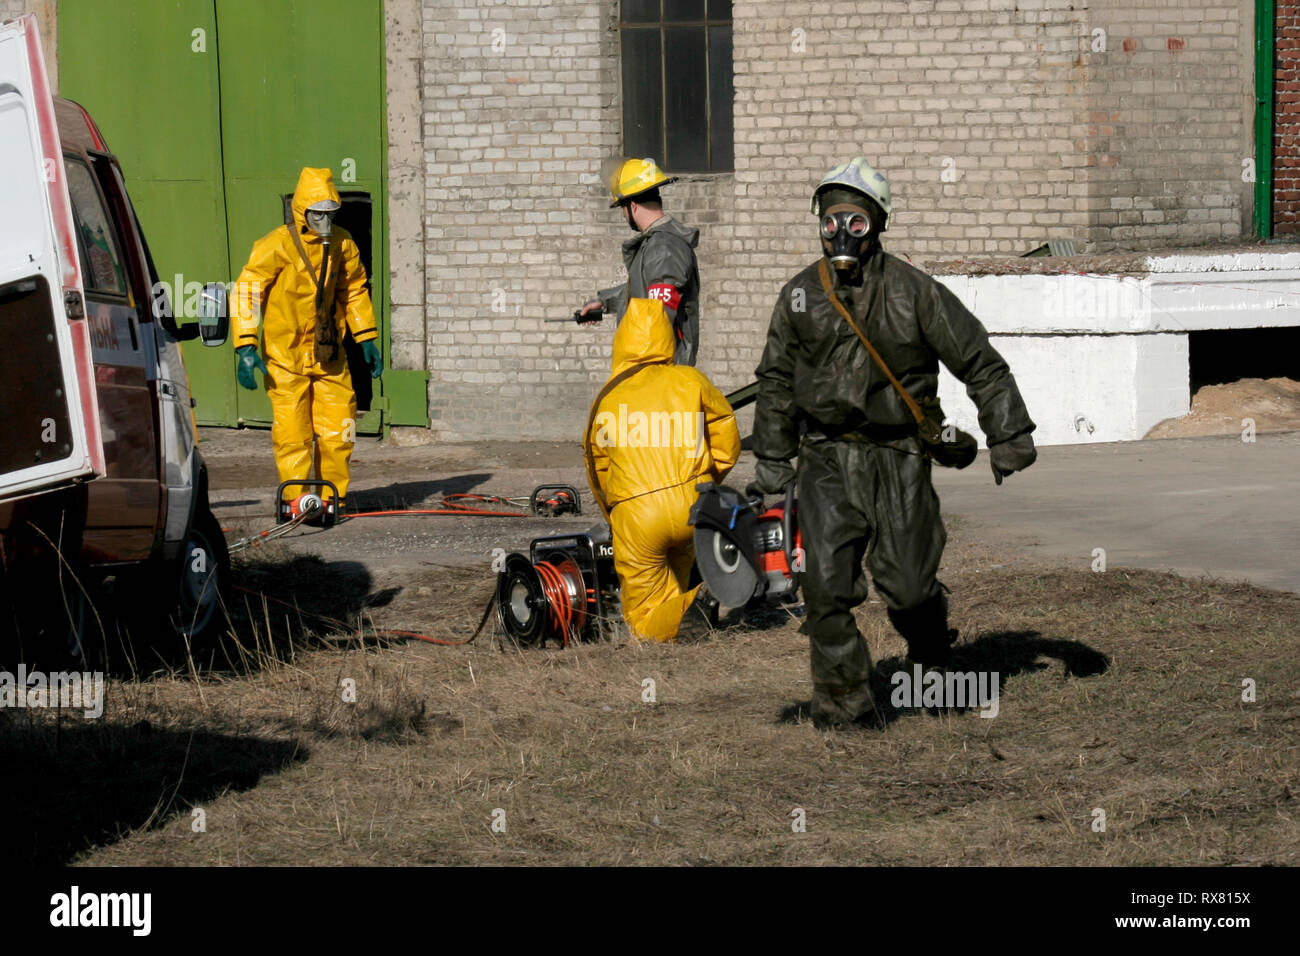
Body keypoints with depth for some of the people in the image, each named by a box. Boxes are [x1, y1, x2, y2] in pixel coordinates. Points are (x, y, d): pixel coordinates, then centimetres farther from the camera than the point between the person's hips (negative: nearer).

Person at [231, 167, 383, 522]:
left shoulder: (342, 244, 4)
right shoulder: (277, 246, -13)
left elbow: (354, 291, 19)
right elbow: (245, 293, -12)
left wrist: (367, 341, 17)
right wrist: (245, 348, -19)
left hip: (328, 354, 5)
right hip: (285, 354, -5)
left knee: (338, 428, 3)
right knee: (292, 431, -4)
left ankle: (333, 497, 17)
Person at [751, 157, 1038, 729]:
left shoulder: (913, 292, -5)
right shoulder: (800, 296, 4)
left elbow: (979, 362, 0)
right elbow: (777, 381, 16)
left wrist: (1008, 436, -2)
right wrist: (771, 461, 16)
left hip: (898, 458, -2)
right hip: (827, 460, 2)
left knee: (906, 584, -3)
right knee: (826, 584, -10)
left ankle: (930, 654, 29)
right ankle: (842, 698, 1)